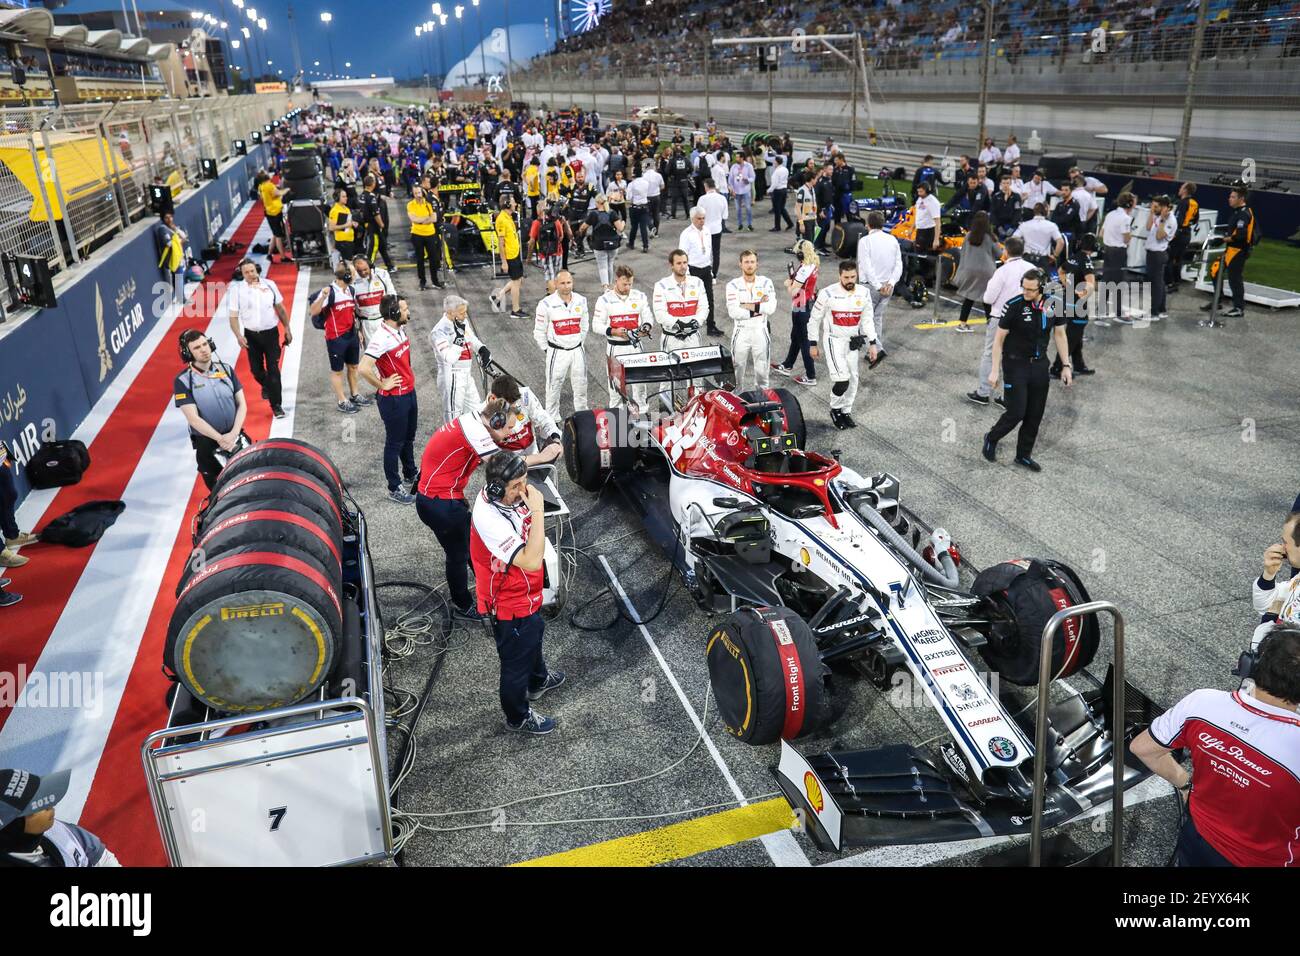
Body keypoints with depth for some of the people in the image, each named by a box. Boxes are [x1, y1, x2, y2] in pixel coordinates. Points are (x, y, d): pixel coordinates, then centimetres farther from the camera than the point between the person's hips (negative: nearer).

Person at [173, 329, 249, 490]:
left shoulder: (226, 369, -1)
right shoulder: (183, 380, -12)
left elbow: (242, 404, -1)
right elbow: (193, 419, -17)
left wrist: (234, 433, -14)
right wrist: (220, 438, -21)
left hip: (235, 438, 3)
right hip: (207, 443, -2)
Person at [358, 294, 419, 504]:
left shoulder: (401, 330, 1)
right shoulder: (381, 338, -27)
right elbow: (363, 369, -34)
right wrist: (382, 385, -21)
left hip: (409, 392, 8)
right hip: (393, 399, -8)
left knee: (408, 439, 24)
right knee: (395, 443, 6)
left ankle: (411, 477, 43)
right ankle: (394, 489, 19)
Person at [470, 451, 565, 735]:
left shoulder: (504, 494, -14)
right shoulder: (490, 520, -41)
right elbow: (532, 562, -46)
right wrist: (537, 511, -45)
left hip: (525, 595, 9)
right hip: (510, 606, -9)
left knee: (534, 635, 35)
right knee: (516, 661, 16)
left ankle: (537, 681, 64)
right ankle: (518, 717, 43)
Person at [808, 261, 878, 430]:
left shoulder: (864, 294, -2)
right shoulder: (828, 294, -15)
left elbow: (867, 319, 9)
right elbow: (814, 319, -5)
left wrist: (872, 343, 4)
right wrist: (814, 344, -3)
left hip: (853, 342, 5)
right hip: (834, 340, -5)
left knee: (852, 379, 10)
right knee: (842, 380, -16)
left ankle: (846, 412, 28)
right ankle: (835, 409, 8)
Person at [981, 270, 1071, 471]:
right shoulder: (1014, 305, -17)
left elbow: (1060, 335, 8)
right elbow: (999, 339, -10)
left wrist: (1066, 366, 5)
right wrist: (995, 370, -11)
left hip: (1040, 364, 4)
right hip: (1016, 364, -4)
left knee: (1035, 415, 7)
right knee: (1016, 412, -6)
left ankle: (1024, 455, 23)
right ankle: (991, 439, 21)